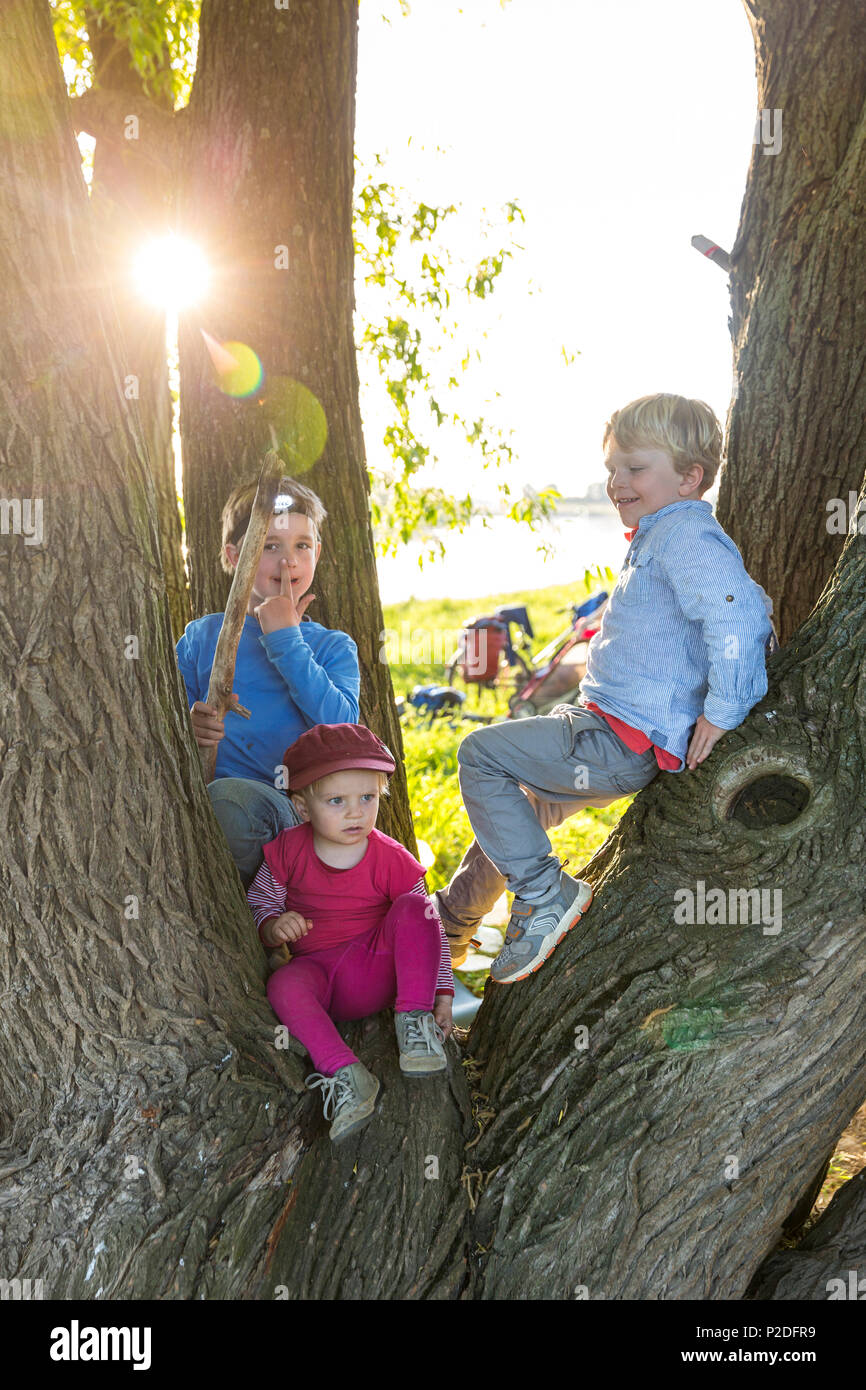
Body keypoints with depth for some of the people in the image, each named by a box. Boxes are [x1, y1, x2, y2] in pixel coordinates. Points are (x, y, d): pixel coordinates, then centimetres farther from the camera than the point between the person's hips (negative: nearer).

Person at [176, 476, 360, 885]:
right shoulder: (201, 637, 18)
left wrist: (285, 640, -5)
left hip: (293, 809, -1)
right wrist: (188, 729, -10)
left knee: (231, 798, -36)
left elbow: (341, 728, -7)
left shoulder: (333, 647, 14)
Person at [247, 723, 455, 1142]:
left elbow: (429, 929, 1)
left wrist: (443, 993, -6)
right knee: (284, 986, -34)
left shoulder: (392, 860, -6)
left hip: (380, 969, -1)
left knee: (413, 907, -26)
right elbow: (257, 904, 8)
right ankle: (345, 1075, -38)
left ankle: (413, 1019, -21)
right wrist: (273, 926, -17)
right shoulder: (288, 850, -3)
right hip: (318, 969, 1)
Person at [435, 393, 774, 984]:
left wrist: (721, 714, -28)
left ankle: (546, 895, -9)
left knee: (482, 753, -12)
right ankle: (448, 928, 40)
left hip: (625, 743, -11)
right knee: (519, 806, 23)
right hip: (616, 737, 11)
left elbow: (740, 615, -33)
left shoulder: (685, 534, -18)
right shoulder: (658, 536, 17)